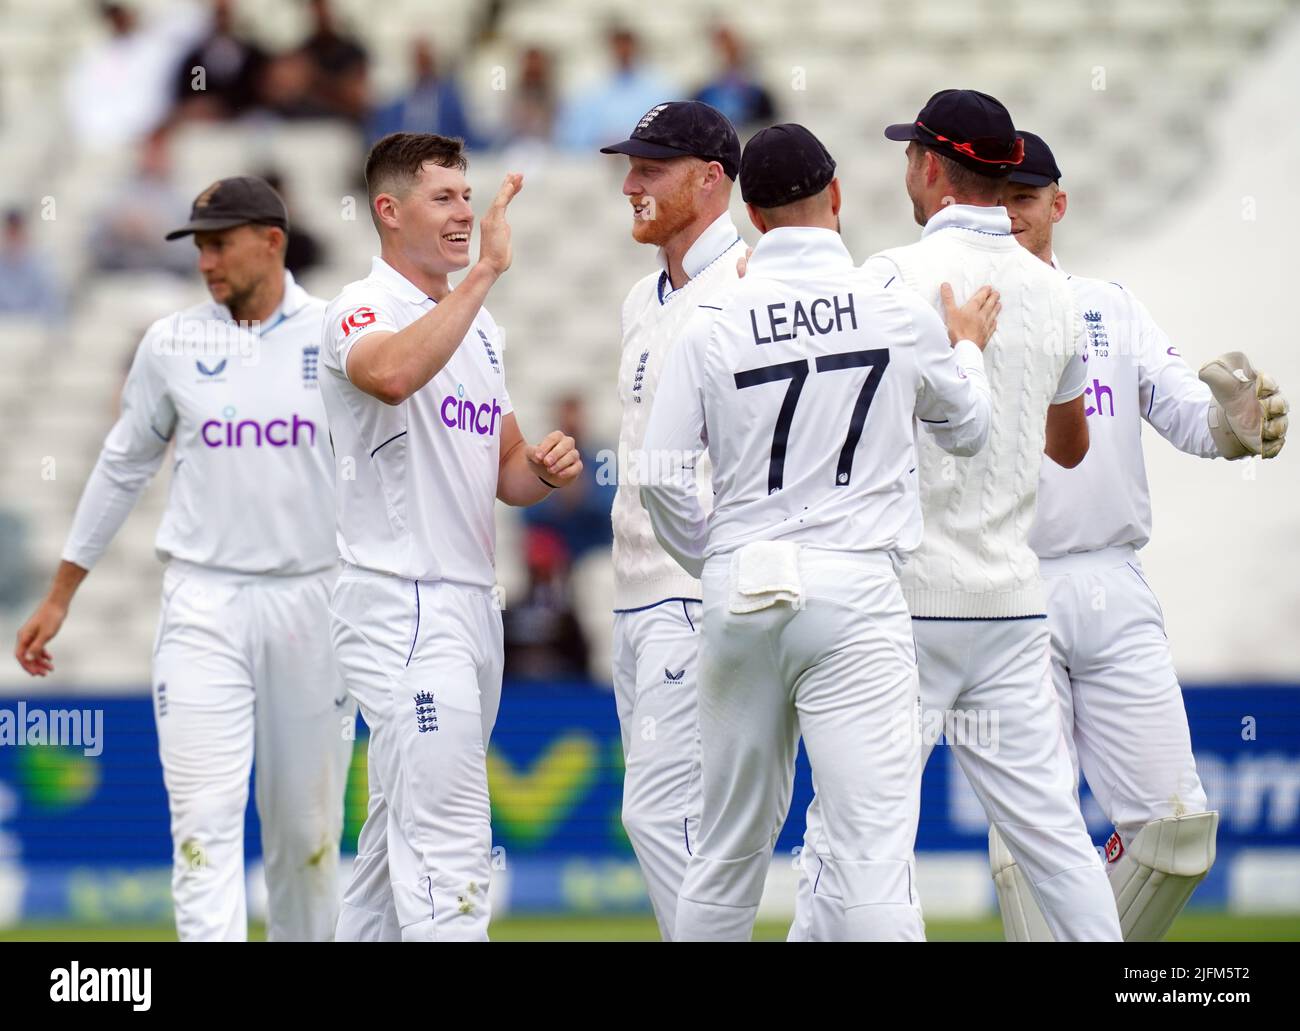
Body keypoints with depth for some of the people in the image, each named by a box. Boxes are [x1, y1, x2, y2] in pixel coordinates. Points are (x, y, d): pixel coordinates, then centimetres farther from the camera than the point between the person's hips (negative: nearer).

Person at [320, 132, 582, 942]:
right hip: (402, 604, -9)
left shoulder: (478, 325, 18)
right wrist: (486, 270, -33)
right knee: (449, 849, -16)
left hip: (474, 602, 9)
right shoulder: (363, 311, -9)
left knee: (402, 833, 13)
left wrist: (544, 469, 0)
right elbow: (394, 374, -34)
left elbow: (505, 470, 23)